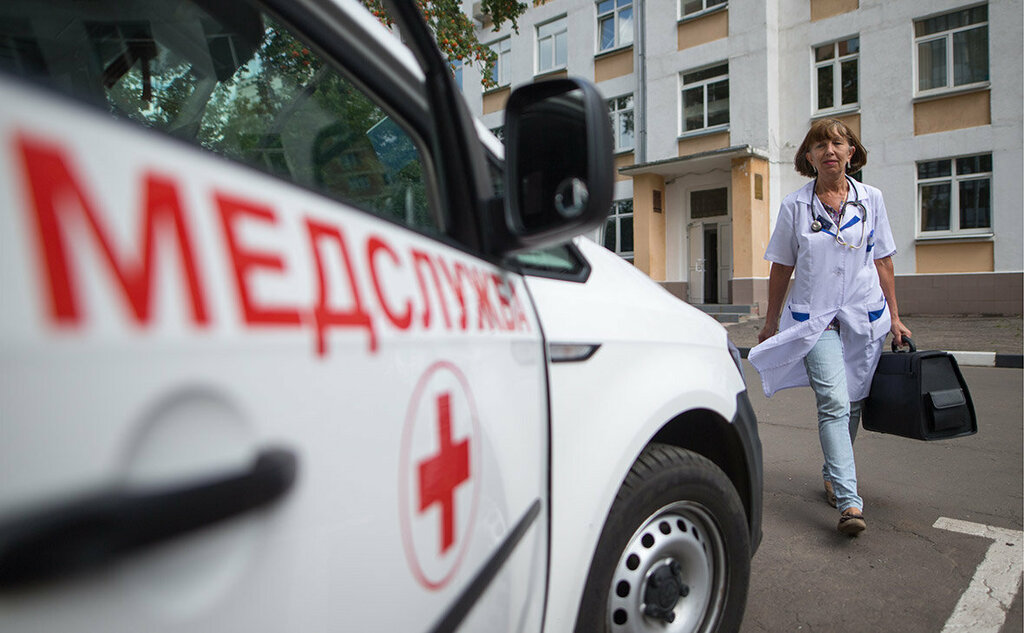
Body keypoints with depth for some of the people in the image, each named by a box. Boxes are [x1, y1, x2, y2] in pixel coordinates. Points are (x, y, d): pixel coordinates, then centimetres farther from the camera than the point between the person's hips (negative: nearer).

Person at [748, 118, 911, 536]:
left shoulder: (871, 200, 5)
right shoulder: (795, 206, 0)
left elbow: (882, 262, 11)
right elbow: (781, 268, 5)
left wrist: (894, 317, 9)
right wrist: (770, 323, 8)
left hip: (865, 317, 3)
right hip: (814, 318, -2)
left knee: (852, 404, 10)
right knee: (834, 403, -15)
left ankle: (832, 476, 32)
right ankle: (849, 502, -17)